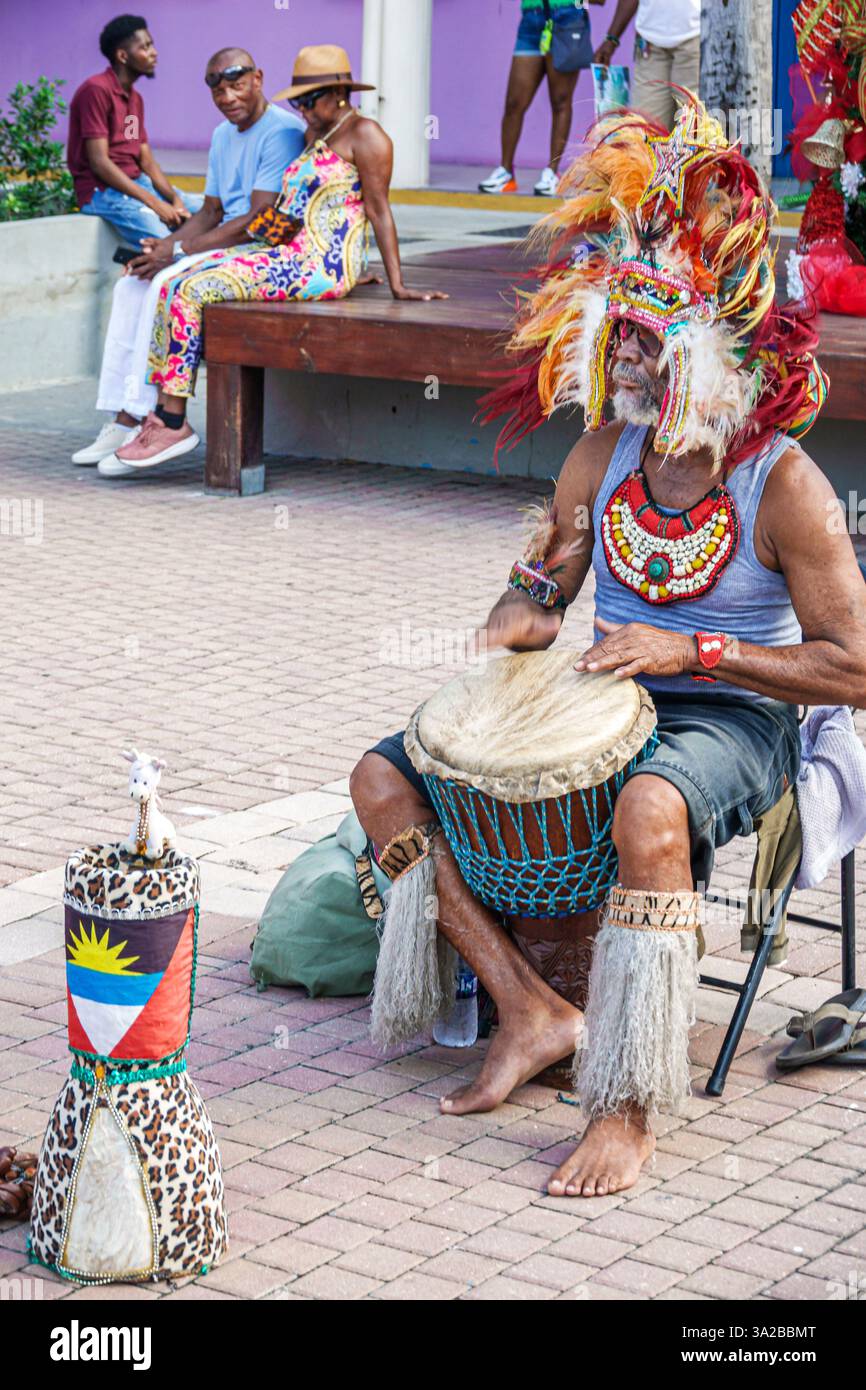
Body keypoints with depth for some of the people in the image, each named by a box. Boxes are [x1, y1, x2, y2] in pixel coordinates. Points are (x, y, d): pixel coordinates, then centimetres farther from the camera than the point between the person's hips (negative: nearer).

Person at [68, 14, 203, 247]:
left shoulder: (135, 98, 15)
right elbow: (99, 162, -18)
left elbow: (146, 160, 12)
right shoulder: (96, 90, -12)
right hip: (103, 191, -9)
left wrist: (175, 199, -7)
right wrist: (154, 203, -21)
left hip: (138, 184, 9)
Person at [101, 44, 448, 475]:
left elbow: (379, 211, -8)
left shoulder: (364, 135, -4)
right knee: (174, 288, -5)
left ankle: (175, 424, -16)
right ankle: (160, 415, -11)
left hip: (318, 264, -10)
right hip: (288, 253, 10)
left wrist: (398, 287, -11)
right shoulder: (314, 136, 23)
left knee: (191, 293, -19)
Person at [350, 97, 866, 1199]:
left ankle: (625, 1110, -33)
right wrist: (524, 612, -9)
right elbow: (551, 572, 17)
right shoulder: (606, 453, 3)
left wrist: (692, 650, -22)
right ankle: (532, 1011, -12)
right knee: (383, 779, -10)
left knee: (648, 811, -43)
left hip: (734, 719, -6)